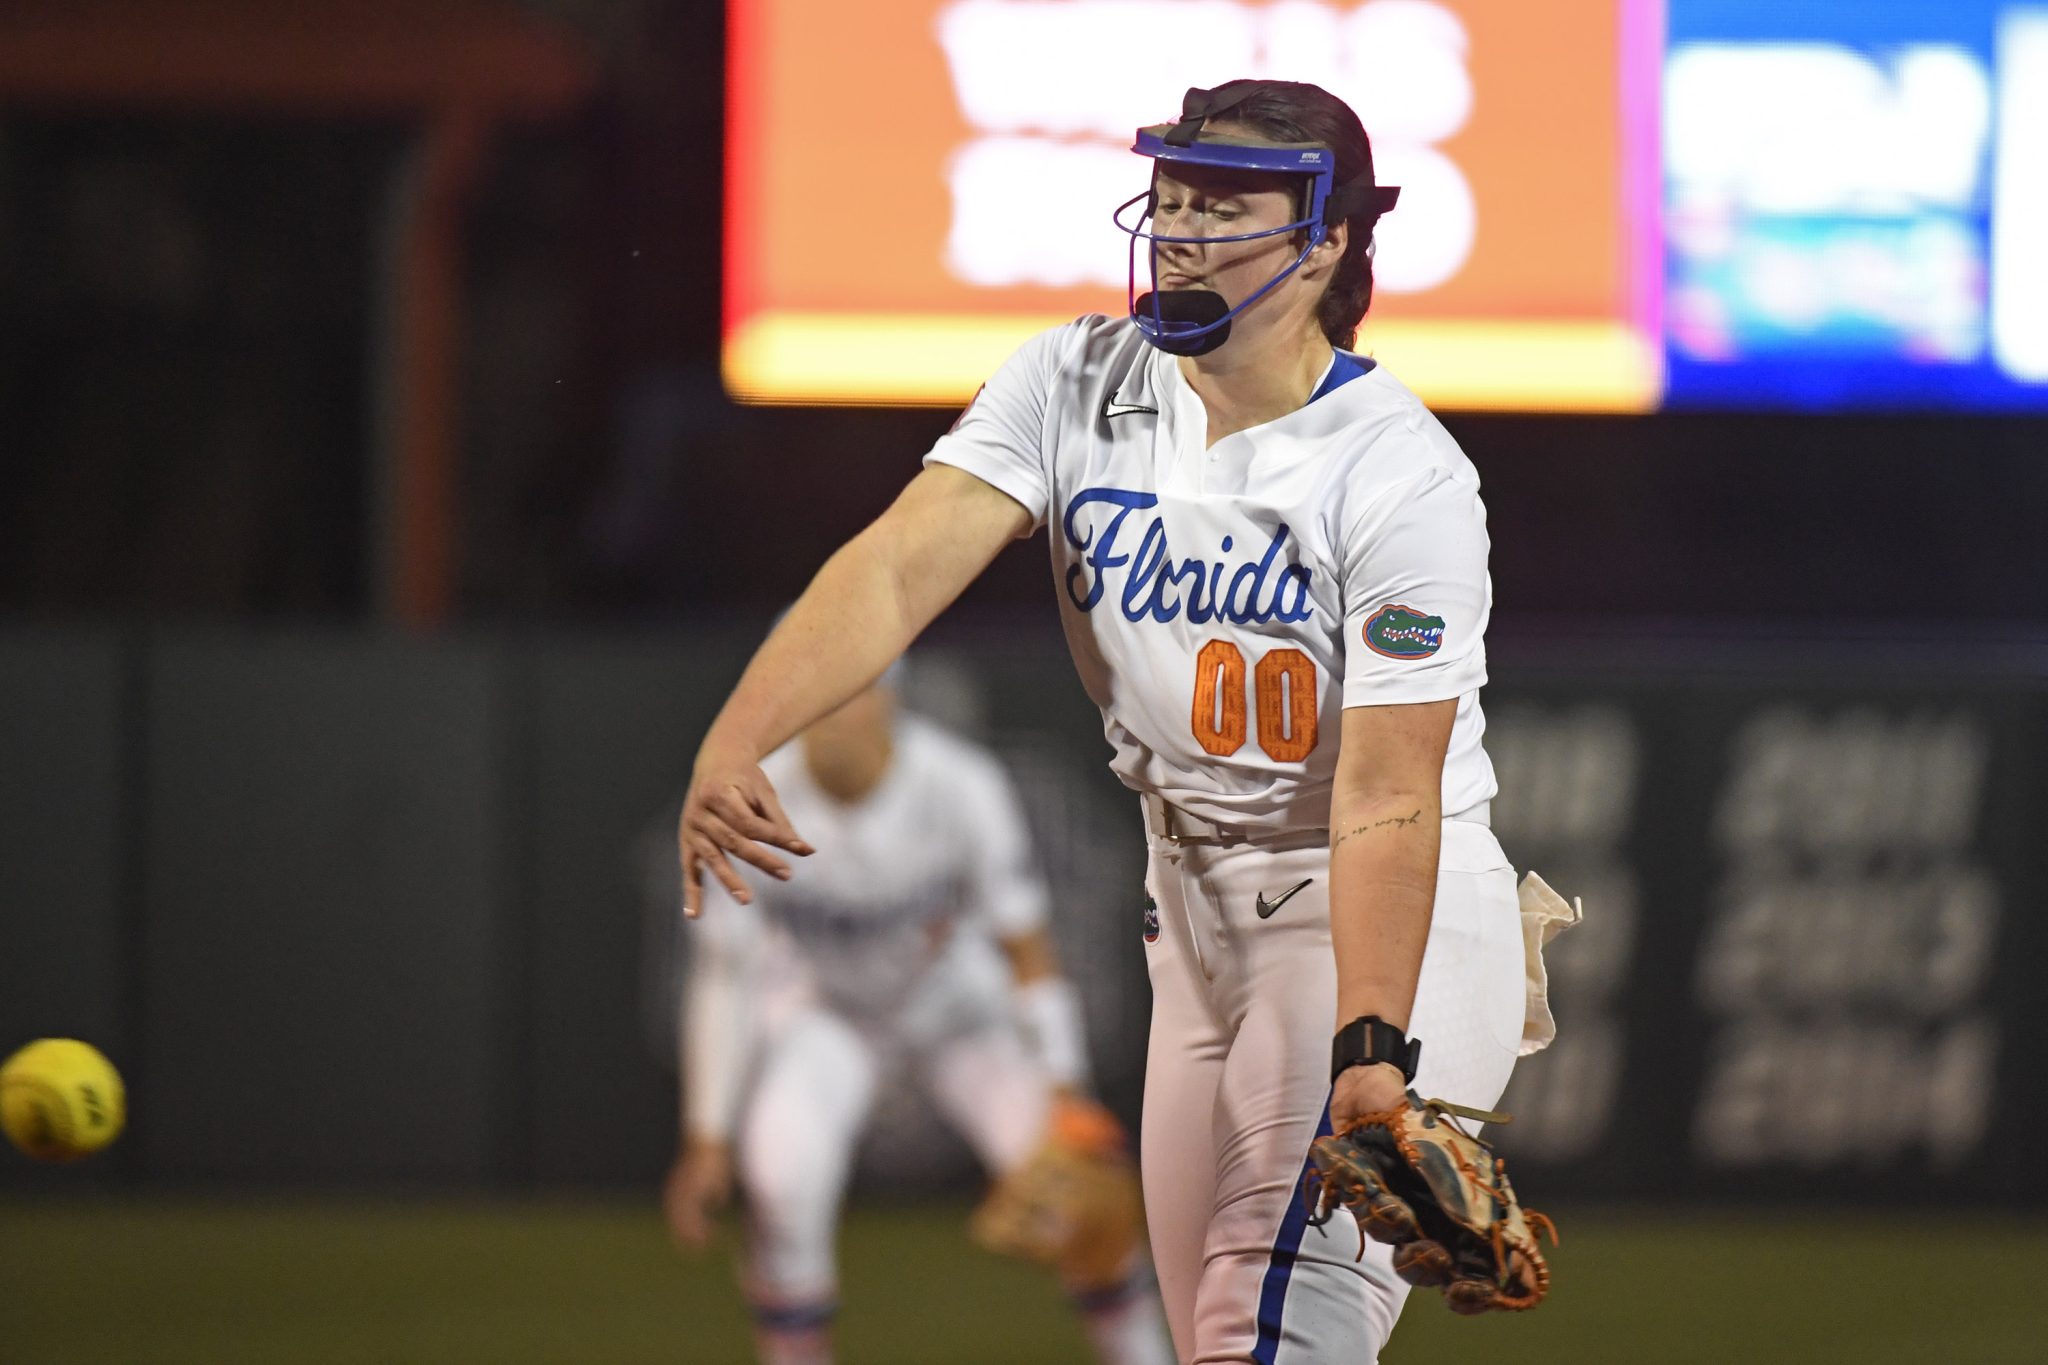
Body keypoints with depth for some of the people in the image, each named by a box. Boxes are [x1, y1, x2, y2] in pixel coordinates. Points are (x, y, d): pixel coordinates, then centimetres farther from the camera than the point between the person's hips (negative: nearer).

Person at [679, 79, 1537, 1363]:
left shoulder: (1403, 476, -19)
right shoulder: (1076, 386, -4)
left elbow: (1386, 800, -23)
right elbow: (903, 562, -18)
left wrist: (1369, 1049, -34)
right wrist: (734, 741, -34)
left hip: (1388, 915, -7)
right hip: (1195, 906, 7)